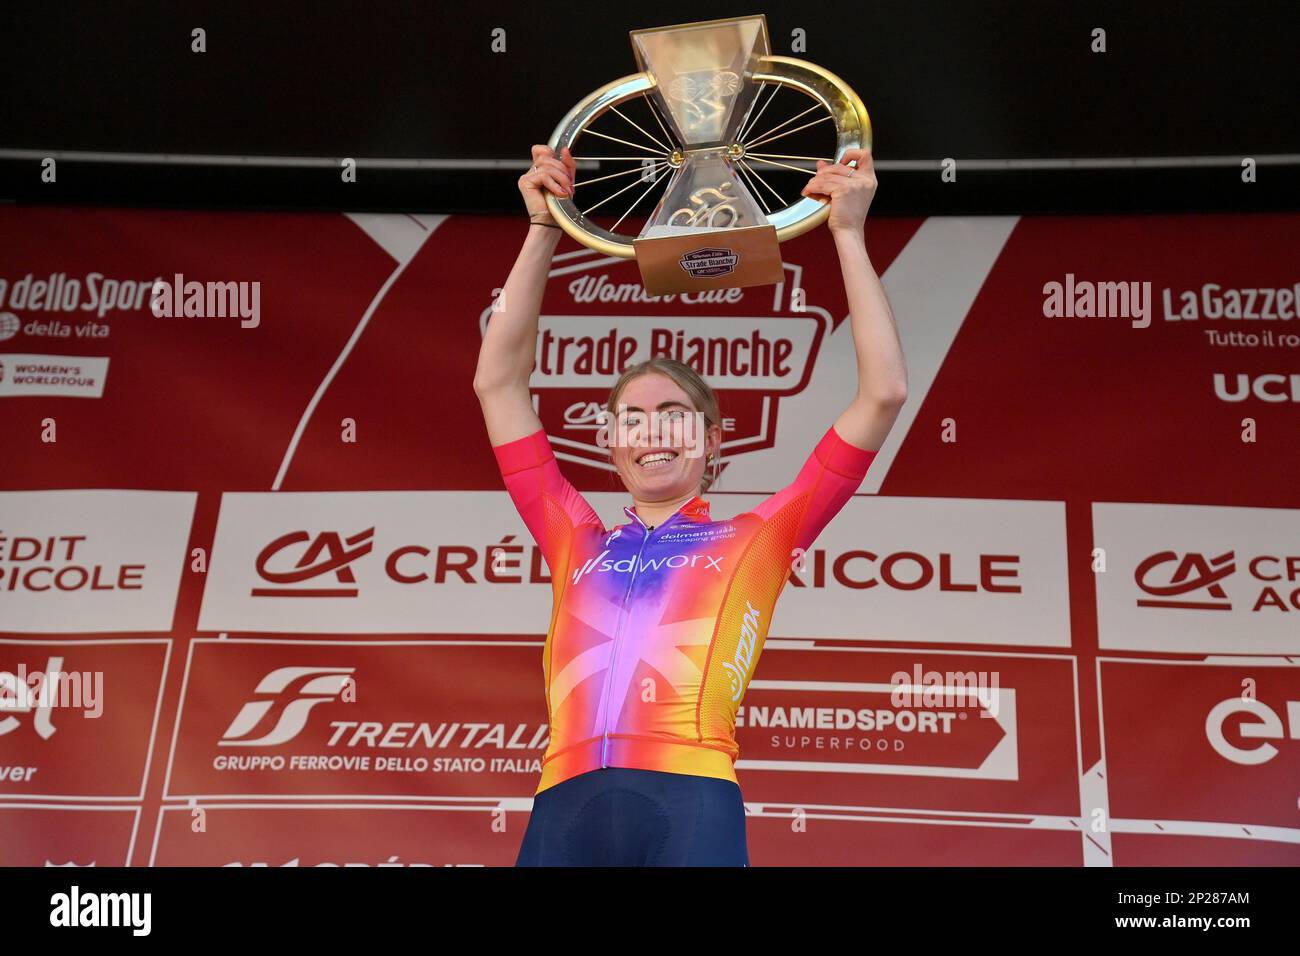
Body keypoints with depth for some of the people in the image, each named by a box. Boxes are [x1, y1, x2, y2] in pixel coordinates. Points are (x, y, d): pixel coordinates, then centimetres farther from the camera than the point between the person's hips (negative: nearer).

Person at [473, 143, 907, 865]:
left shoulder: (754, 540, 17)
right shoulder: (577, 543, 24)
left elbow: (883, 393, 15)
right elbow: (498, 383, 25)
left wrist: (849, 234, 17)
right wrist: (543, 230, 25)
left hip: (689, 803, -2)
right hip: (563, 806, 2)